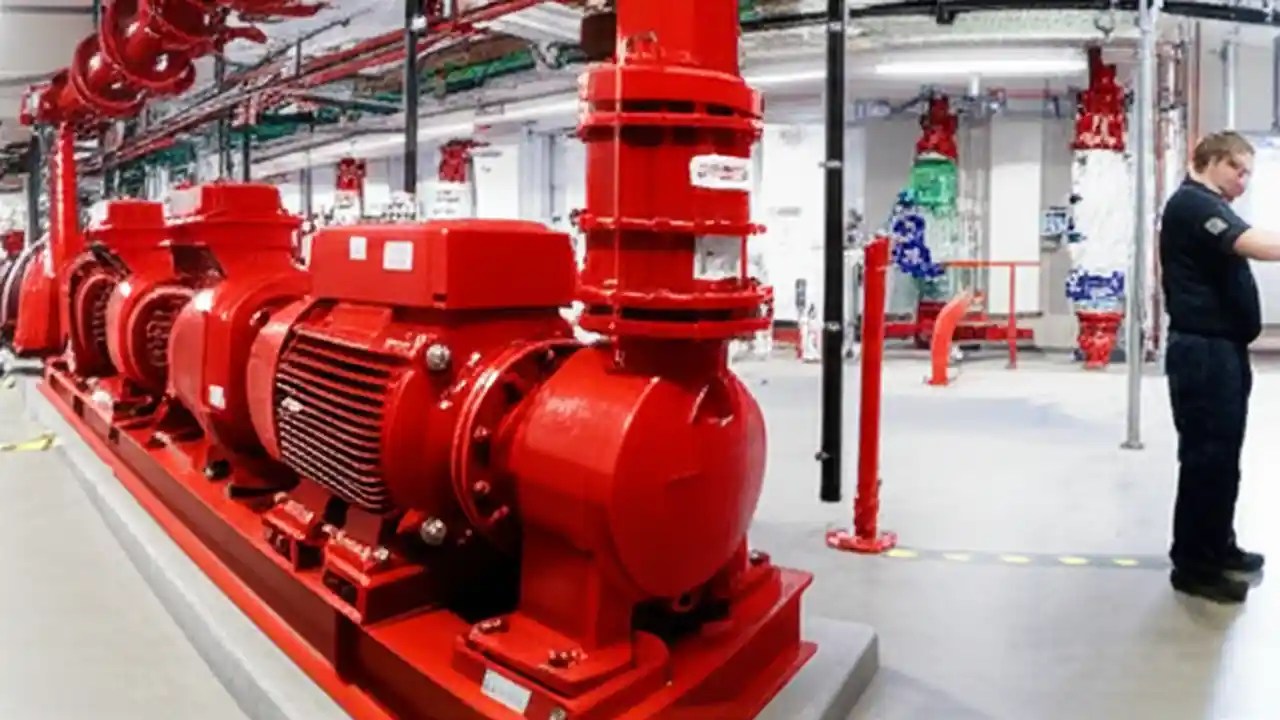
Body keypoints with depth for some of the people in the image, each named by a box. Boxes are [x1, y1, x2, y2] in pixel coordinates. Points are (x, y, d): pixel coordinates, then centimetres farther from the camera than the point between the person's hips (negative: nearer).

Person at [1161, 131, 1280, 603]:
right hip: (1204, 350, -10)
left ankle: (1216, 547, 28)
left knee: (1222, 453, 16)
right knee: (1207, 454, -6)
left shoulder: (1208, 208, 21)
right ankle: (1192, 563, 2)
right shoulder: (1192, 203, -12)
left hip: (1222, 347, 10)